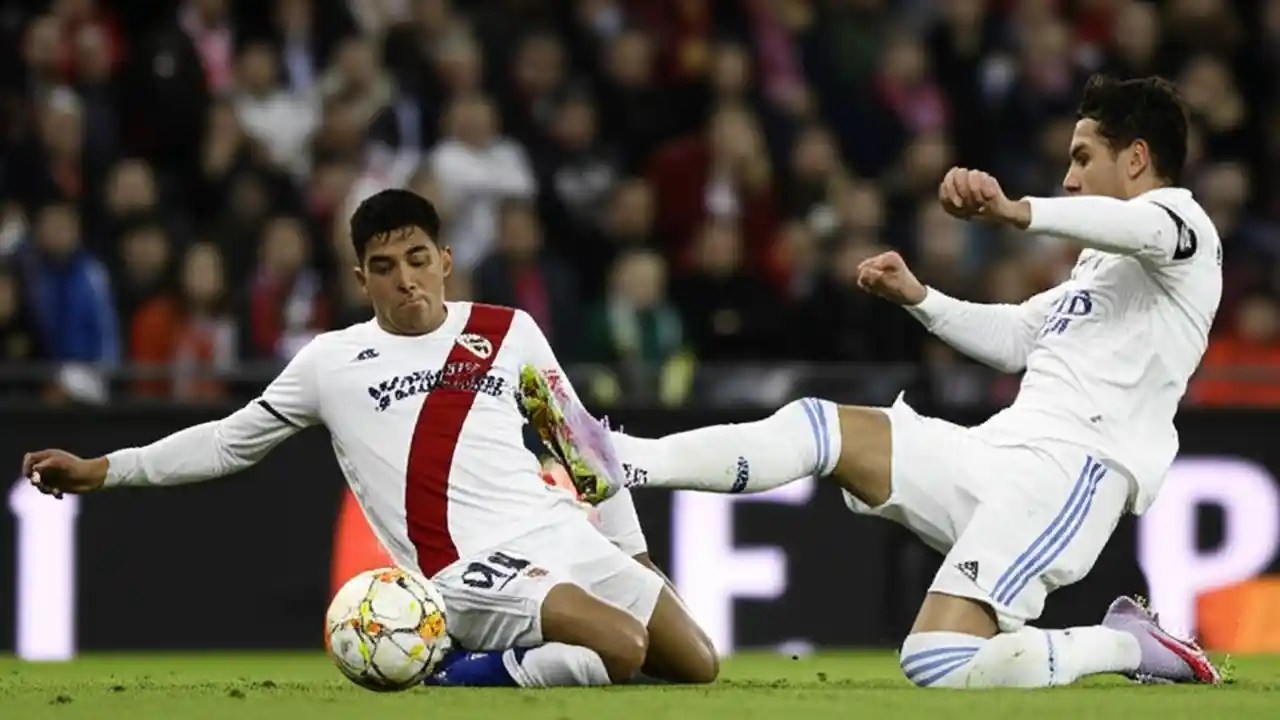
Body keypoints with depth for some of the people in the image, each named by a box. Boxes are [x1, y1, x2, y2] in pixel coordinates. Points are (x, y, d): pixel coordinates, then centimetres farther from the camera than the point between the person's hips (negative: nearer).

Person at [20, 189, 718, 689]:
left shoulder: (509, 332, 12)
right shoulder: (332, 362, 7)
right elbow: (230, 442, 15)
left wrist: (630, 549, 16)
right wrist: (101, 470, 7)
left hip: (566, 534, 5)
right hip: (474, 571, -5)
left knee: (699, 667, 2)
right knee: (622, 647, -29)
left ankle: (509, 659, 13)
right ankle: (481, 676, -7)